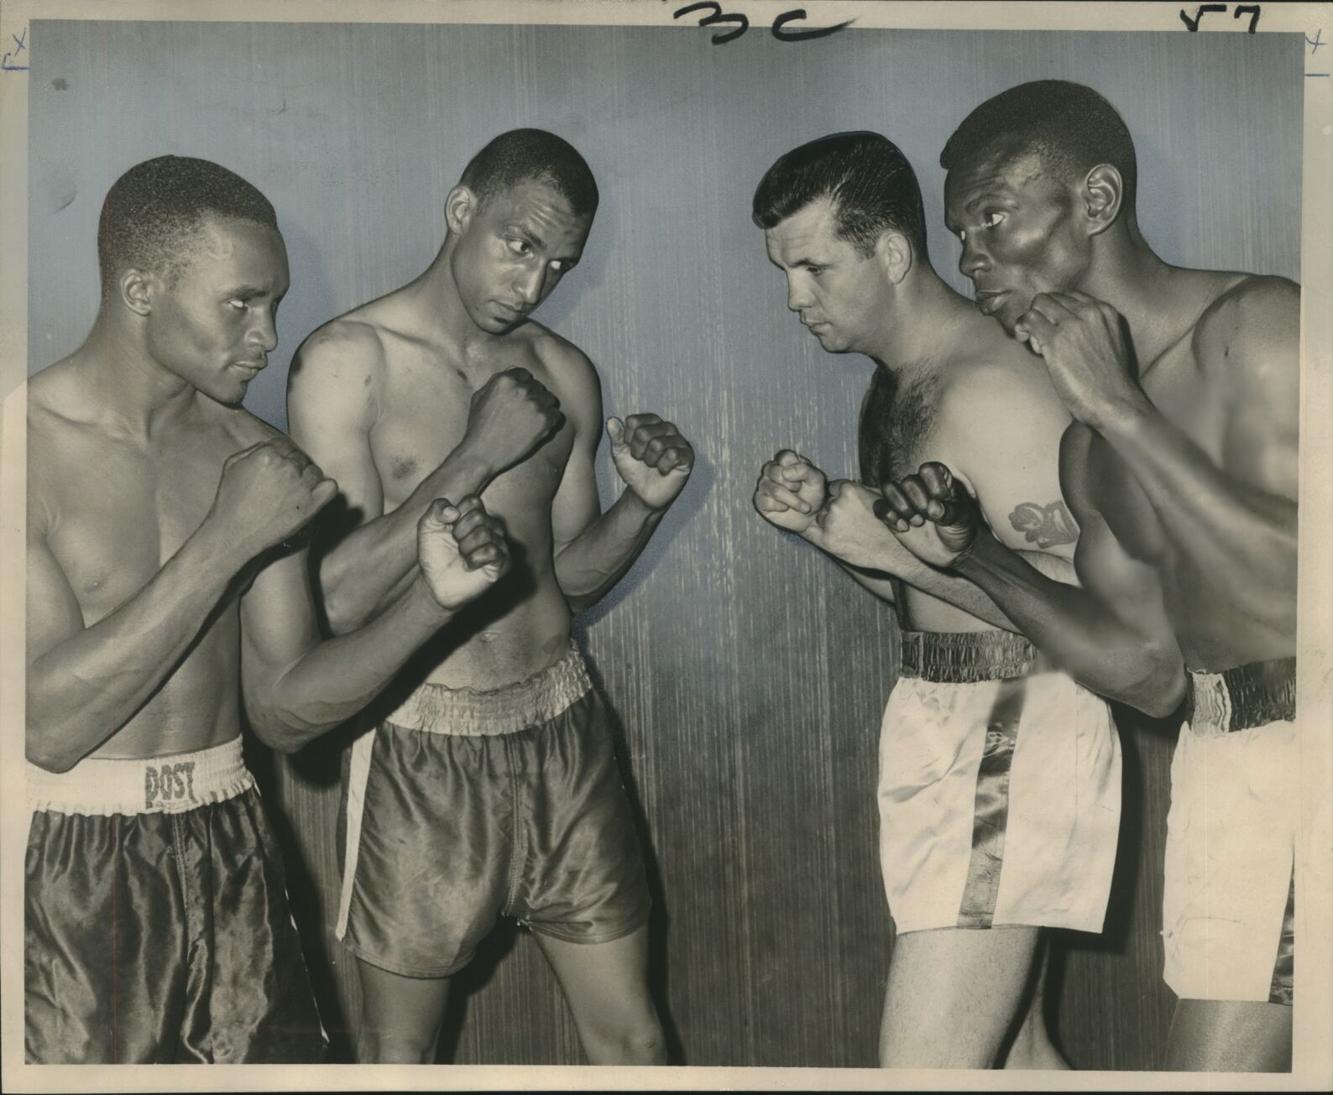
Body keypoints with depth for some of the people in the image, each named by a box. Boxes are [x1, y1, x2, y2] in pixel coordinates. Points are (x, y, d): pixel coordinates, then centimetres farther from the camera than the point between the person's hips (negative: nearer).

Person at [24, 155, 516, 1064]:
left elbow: (283, 710, 3)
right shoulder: (34, 445, -12)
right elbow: (50, 722, -20)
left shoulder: (253, 456, 2)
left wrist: (430, 600, -12)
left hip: (228, 861, 4)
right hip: (67, 880, -4)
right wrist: (227, 539, -22)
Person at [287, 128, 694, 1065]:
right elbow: (333, 598, -17)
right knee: (401, 1043, 14)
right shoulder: (349, 360, -10)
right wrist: (473, 460, -22)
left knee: (632, 1037, 11)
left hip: (562, 727, 4)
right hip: (423, 750, -4)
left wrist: (644, 503, -7)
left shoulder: (563, 375, 5)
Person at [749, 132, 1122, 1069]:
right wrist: (823, 520, 0)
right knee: (1010, 1048, 20)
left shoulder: (988, 388, -18)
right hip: (947, 724, 10)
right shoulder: (896, 385, 12)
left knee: (925, 1064, -9)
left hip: (1012, 737, -10)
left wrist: (893, 548, -23)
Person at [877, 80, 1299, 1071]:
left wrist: (1118, 407, -22)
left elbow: (1294, 600, -25)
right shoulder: (1087, 444, 8)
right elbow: (1150, 671, 12)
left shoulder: (1261, 328, -14)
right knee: (1226, 1048, 13)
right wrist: (969, 555, 3)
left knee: (1222, 1060, -6)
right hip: (1218, 758, 7)